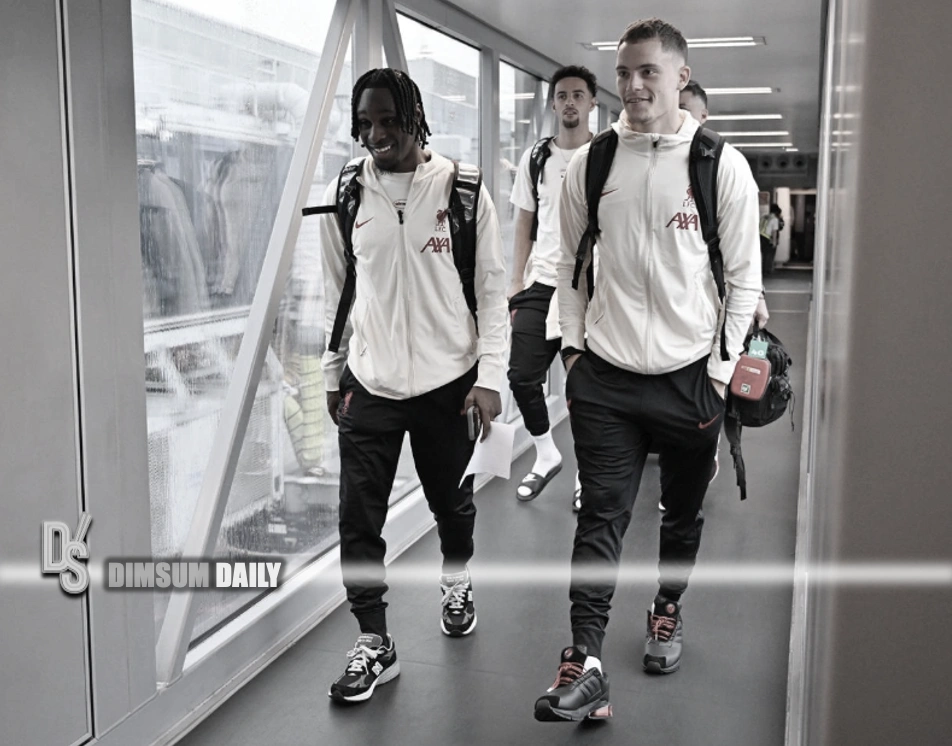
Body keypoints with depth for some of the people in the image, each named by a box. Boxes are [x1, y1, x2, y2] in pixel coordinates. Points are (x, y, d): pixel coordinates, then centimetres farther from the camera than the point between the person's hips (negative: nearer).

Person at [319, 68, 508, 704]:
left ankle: (457, 580, 45)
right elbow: (338, 293, 11)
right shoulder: (346, 196, 3)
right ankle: (375, 642, 13)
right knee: (359, 517, -2)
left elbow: (493, 289, -2)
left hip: (447, 381, -1)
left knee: (452, 501, 15)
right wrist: (334, 375, 13)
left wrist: (490, 375, -8)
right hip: (369, 384, 2)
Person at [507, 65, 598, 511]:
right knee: (522, 376, -1)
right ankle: (546, 455, 23)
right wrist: (516, 284, 7)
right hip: (541, 284, 3)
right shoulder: (535, 157, 11)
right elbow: (524, 226, 13)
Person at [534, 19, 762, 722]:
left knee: (683, 512, 16)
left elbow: (744, 278, -1)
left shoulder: (723, 166, -3)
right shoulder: (590, 164, 3)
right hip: (605, 375, 1)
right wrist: (573, 349, 5)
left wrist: (720, 369, -5)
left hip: (690, 375, 0)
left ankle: (669, 609, 40)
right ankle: (586, 665, 0)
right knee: (601, 515, -3)